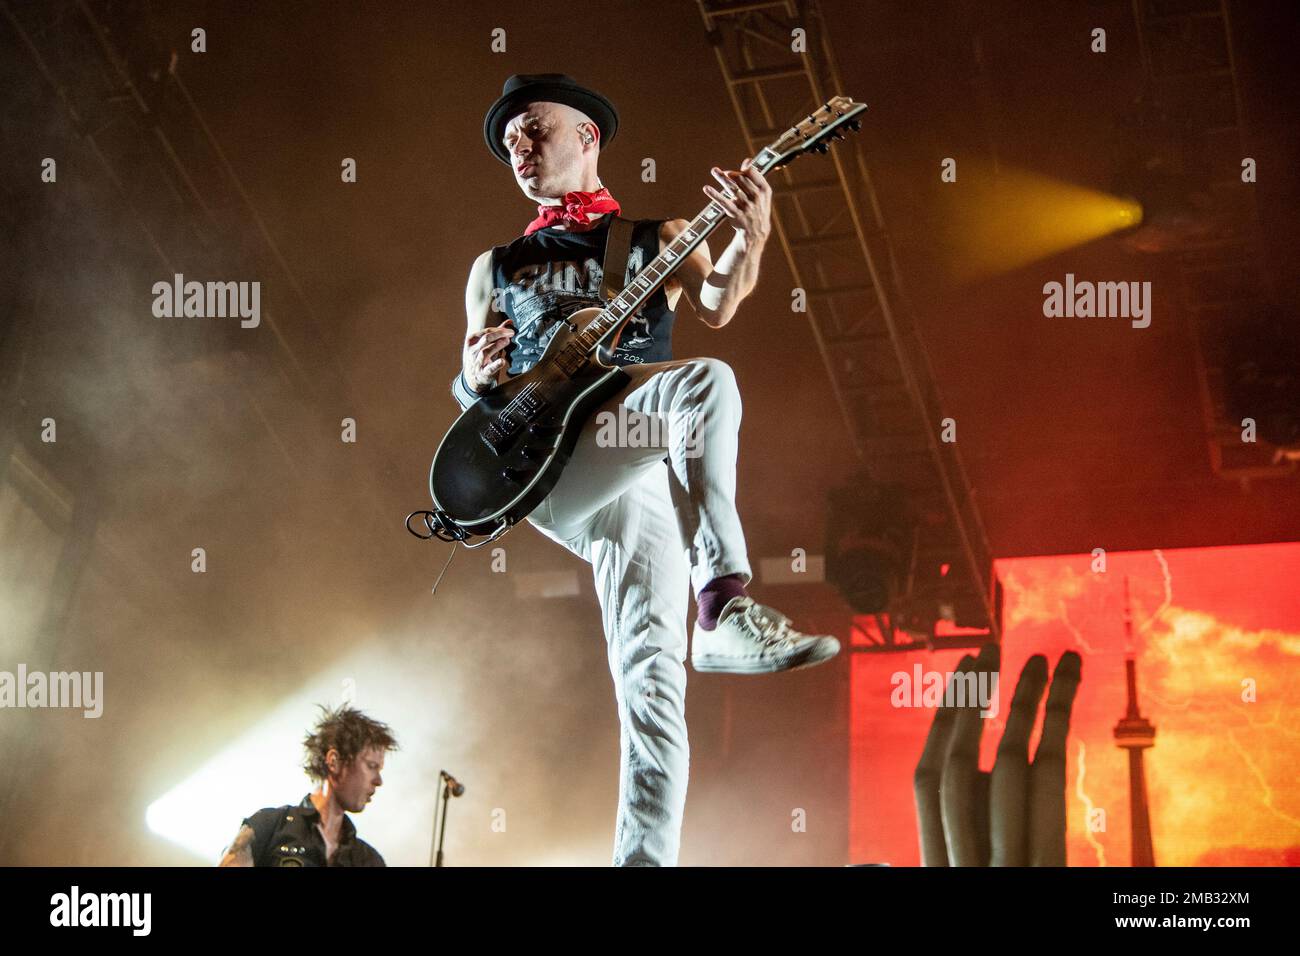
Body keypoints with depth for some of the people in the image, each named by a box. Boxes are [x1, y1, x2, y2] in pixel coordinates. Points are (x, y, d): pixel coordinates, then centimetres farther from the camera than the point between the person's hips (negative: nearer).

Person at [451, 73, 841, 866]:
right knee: (707, 383, -29)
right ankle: (723, 602, -29)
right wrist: (476, 379, -2)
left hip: (639, 477, 1)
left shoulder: (659, 238, 20)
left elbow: (716, 305, -1)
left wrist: (748, 245, -24)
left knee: (651, 683, -16)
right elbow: (469, 394, 24)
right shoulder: (496, 269, 26)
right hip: (542, 462, -1)